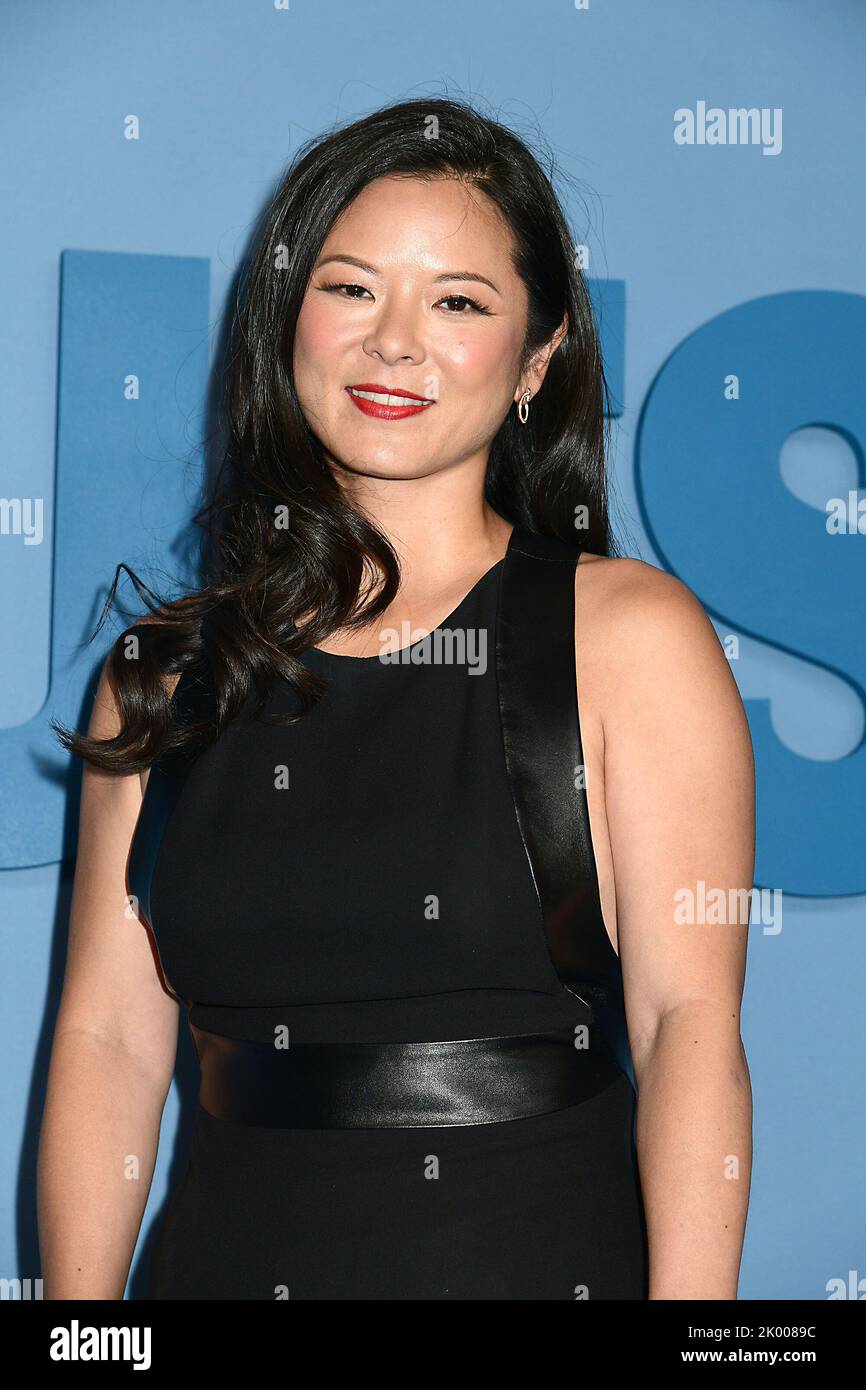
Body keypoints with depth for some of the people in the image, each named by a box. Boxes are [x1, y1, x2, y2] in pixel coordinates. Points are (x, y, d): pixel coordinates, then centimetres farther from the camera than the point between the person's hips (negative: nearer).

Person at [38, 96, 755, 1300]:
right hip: (235, 1254, 3)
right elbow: (109, 1038, 1)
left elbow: (689, 1022, -11)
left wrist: (688, 1295, -21)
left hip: (545, 1251, -2)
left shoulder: (629, 633, -5)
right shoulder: (167, 666, 4)